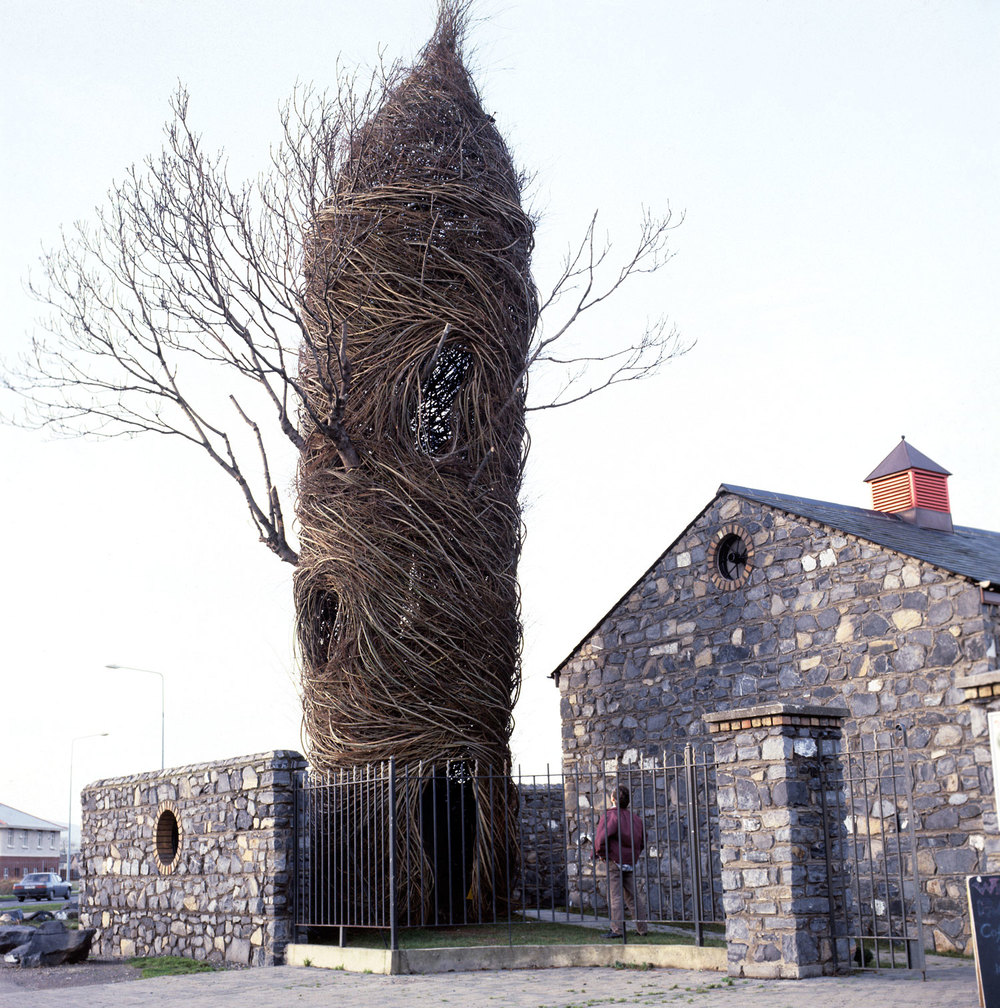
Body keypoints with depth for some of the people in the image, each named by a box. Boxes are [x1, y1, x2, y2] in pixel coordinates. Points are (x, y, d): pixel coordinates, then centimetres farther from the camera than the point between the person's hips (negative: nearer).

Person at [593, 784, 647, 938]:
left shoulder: (610, 816, -12)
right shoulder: (634, 818, 10)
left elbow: (602, 837, -24)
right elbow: (642, 840, 18)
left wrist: (600, 853, -9)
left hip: (614, 861, -6)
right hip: (630, 862, 6)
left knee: (615, 896, -3)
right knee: (633, 896, 12)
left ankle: (618, 929, -5)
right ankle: (641, 928, 14)